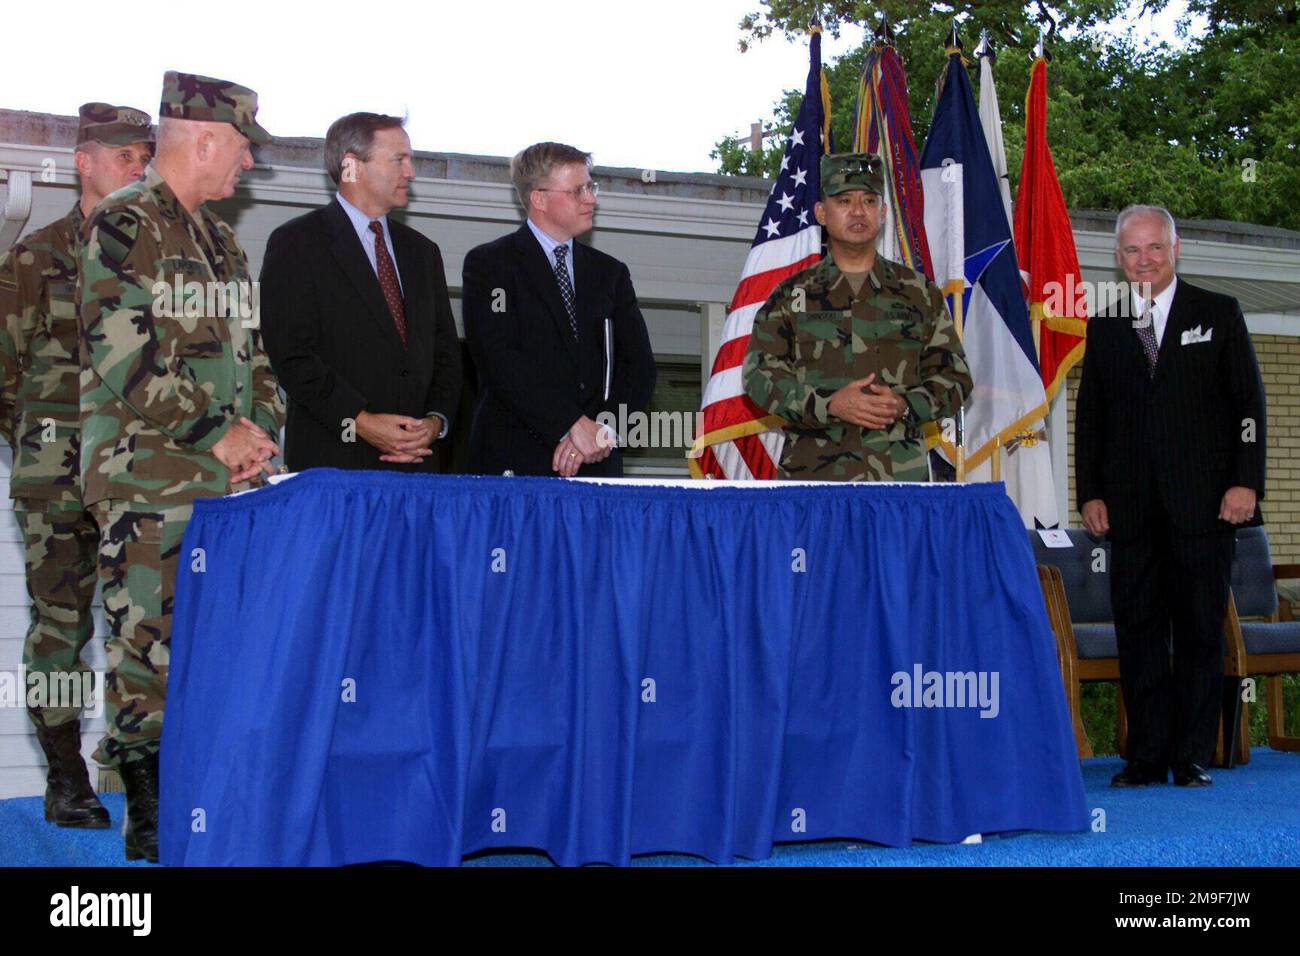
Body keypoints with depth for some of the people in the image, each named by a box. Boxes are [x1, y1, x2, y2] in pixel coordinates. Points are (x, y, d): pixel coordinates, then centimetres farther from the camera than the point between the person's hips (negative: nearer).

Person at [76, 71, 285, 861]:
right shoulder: (121, 230, -8)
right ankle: (152, 834, 6)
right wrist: (215, 440, -11)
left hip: (236, 485, 8)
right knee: (153, 657, -4)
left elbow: (253, 352, 21)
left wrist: (260, 427, 2)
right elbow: (125, 366, -16)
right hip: (152, 491, -8)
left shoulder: (220, 241, 18)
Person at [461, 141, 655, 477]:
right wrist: (573, 425, -18)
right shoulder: (489, 263, 3)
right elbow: (499, 359, -11)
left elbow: (638, 367, 9)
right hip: (514, 462, -3)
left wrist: (601, 431, -9)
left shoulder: (610, 273, 17)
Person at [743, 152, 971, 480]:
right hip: (815, 471, -1)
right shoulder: (790, 296, 11)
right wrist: (829, 404, -14)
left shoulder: (919, 292, 14)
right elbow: (760, 375, 2)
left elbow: (954, 374, 12)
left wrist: (906, 405, -9)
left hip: (901, 473, 1)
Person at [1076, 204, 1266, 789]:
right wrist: (1089, 493, 5)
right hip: (1131, 507, 2)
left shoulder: (1218, 314, 7)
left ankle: (1193, 757, 9)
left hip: (1203, 500, -2)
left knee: (1201, 630, 1)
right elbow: (1089, 415, 13)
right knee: (1137, 631, 3)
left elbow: (1249, 403, 3)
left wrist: (1245, 481, -6)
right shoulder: (1104, 327, 13)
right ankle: (1146, 756, 10)